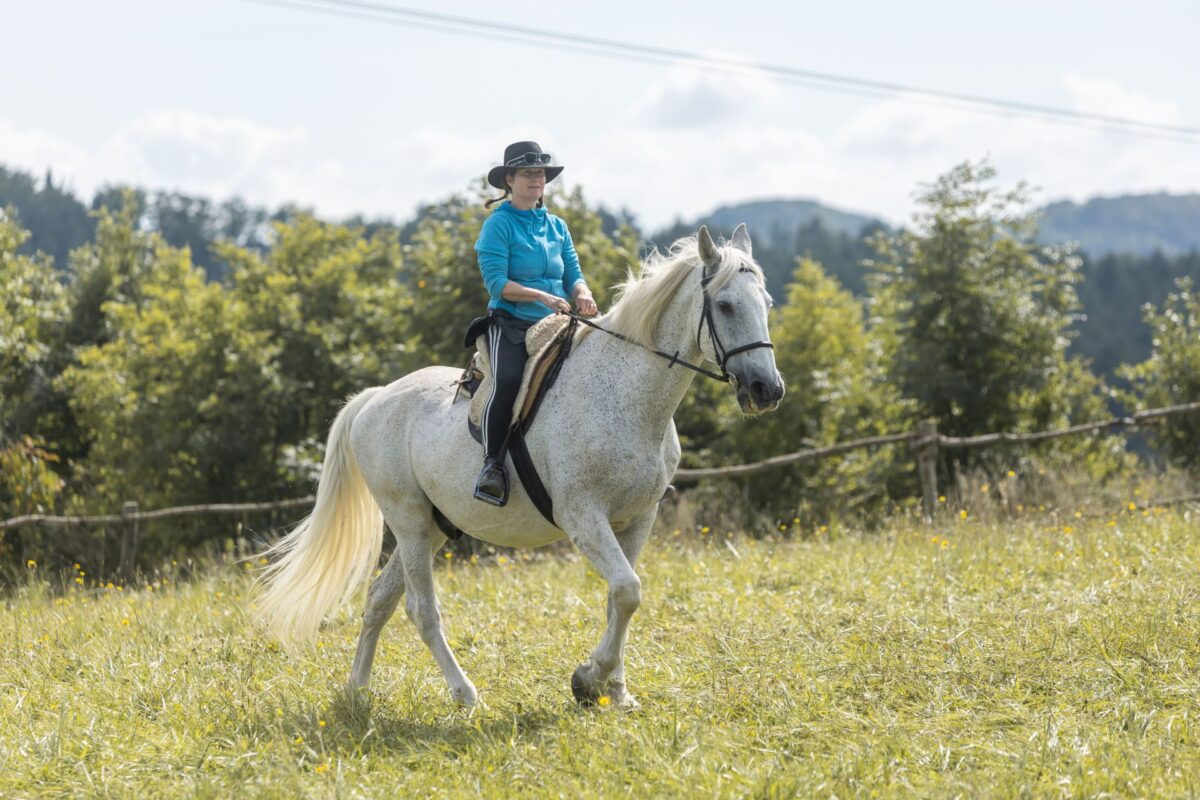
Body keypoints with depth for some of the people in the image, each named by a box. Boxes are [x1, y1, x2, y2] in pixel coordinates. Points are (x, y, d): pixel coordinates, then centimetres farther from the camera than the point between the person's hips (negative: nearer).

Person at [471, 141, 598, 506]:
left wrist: (582, 293, -10)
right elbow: (496, 282, -12)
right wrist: (542, 297, -23)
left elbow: (573, 273, 14)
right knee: (508, 380, -33)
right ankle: (492, 463, -23)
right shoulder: (499, 225, -2)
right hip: (511, 324, -6)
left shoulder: (557, 226, 16)